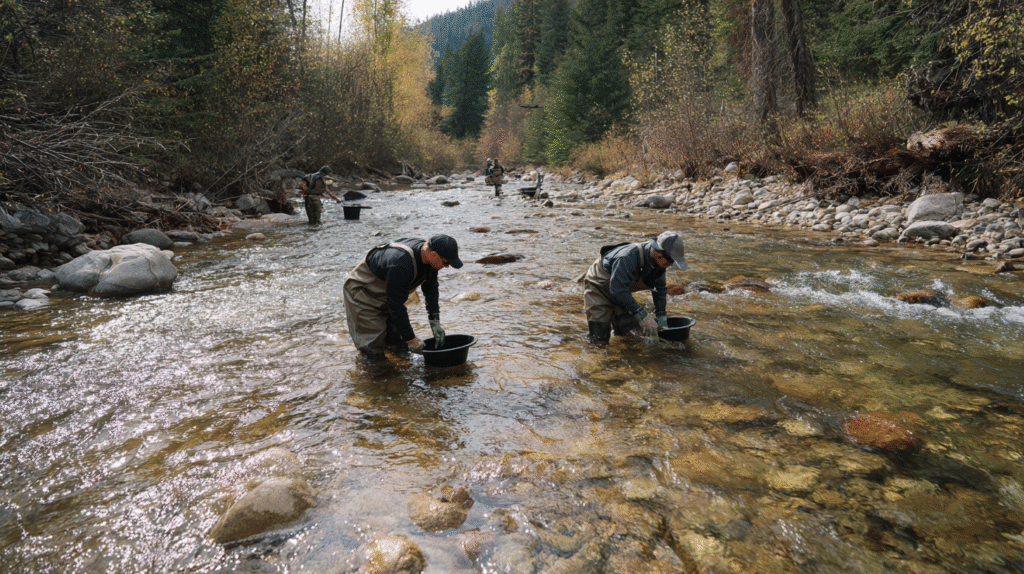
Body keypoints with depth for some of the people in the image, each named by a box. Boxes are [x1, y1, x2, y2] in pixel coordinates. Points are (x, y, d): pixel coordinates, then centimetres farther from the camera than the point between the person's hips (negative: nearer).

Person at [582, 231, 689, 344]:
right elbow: (618, 290, -37)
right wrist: (642, 315, -35)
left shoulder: (658, 261, -13)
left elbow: (659, 289, 4)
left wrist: (661, 316, 0)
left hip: (620, 289, 7)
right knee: (600, 339, -10)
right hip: (598, 287, -7)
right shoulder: (628, 258, -39)